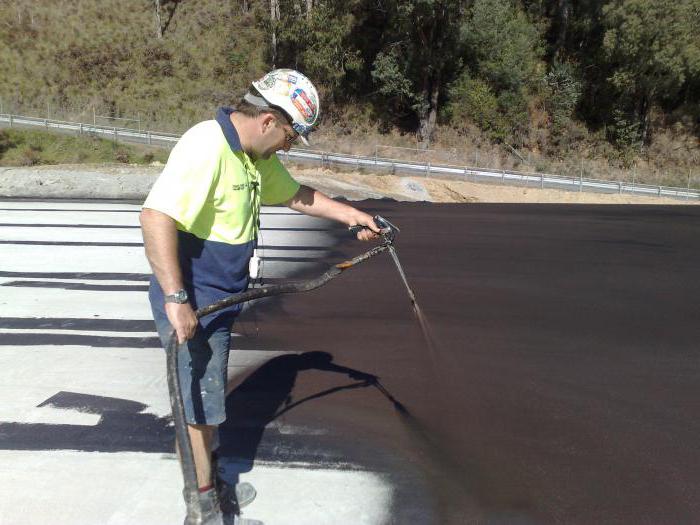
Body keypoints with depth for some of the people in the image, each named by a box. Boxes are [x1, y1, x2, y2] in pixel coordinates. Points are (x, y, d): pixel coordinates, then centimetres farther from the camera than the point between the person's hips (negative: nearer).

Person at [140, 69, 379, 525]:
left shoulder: (257, 155, 7)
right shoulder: (206, 146, -23)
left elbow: (296, 195, 21)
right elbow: (155, 217, -32)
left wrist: (351, 214, 15)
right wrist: (176, 300, -32)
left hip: (221, 299, 9)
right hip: (189, 304, -9)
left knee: (207, 403, 22)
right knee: (200, 408, 4)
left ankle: (209, 487, 41)